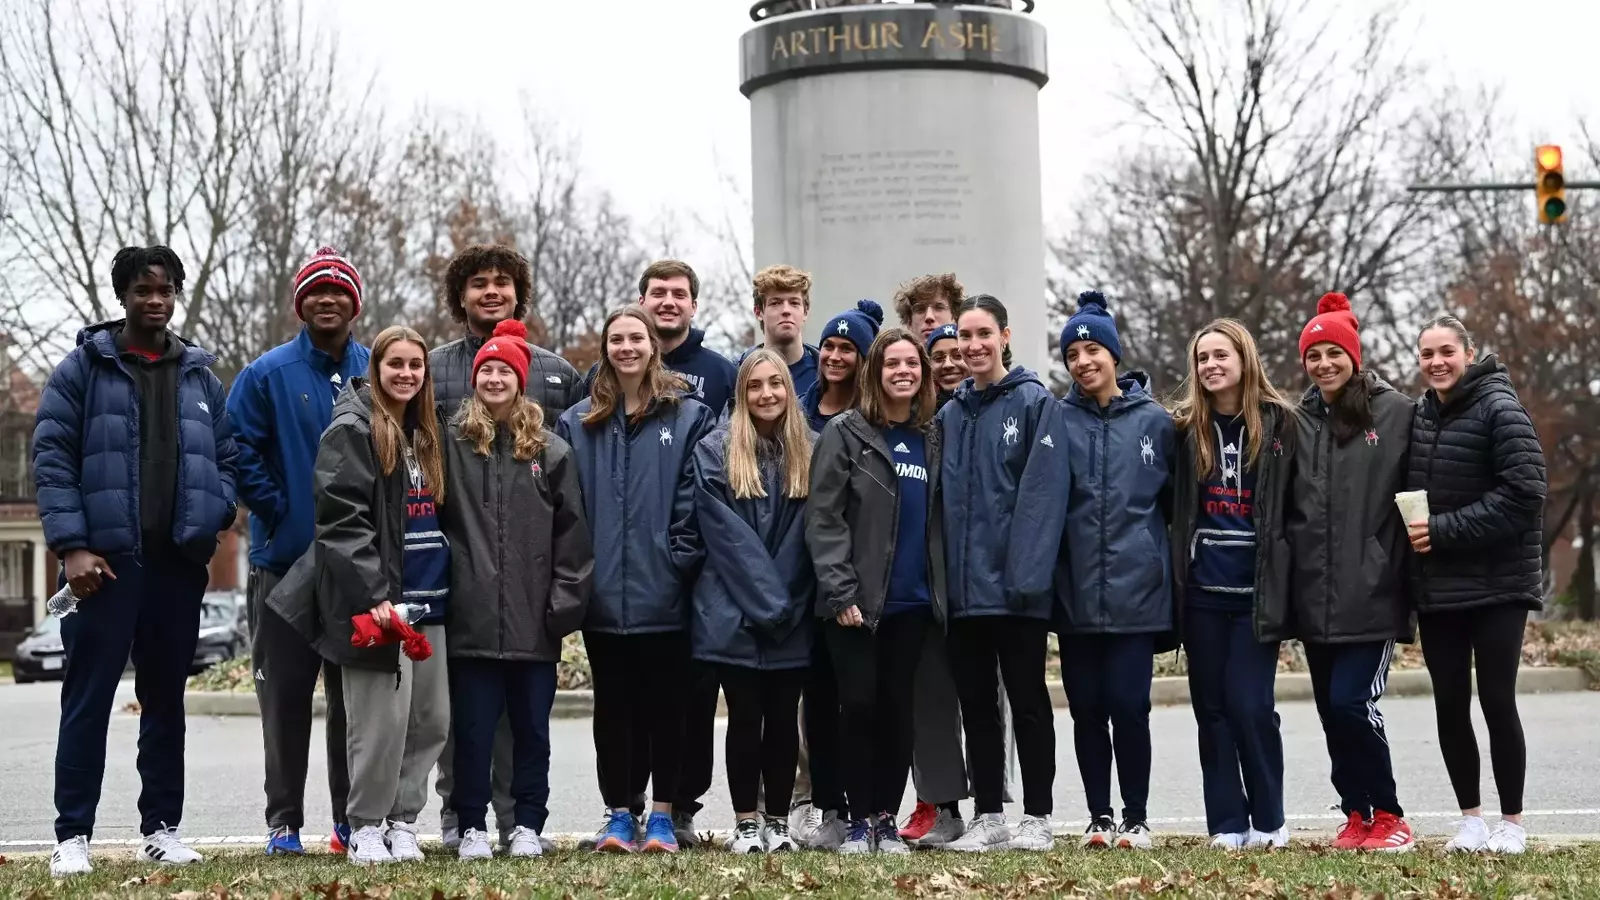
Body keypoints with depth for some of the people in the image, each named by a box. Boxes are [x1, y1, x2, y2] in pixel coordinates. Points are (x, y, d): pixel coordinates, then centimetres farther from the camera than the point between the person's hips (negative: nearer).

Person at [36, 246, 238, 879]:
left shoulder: (200, 375, 13)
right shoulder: (84, 367, 2)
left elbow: (225, 458, 16)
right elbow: (51, 457, -4)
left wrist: (210, 520, -4)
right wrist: (71, 544, -13)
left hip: (178, 563, 4)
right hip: (105, 560, -4)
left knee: (165, 701, 10)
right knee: (88, 700, -2)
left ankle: (161, 829, 18)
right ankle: (73, 836, 2)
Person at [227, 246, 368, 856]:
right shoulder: (267, 375, -1)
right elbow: (241, 451, -5)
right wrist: (278, 510, -9)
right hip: (286, 558, -2)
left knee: (356, 694, 7)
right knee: (285, 695, 1)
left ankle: (353, 817, 16)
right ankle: (284, 821, 9)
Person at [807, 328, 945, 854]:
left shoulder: (932, 438, 12)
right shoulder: (846, 433, -2)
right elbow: (823, 518, -8)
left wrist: (941, 588, 9)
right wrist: (840, 591, -15)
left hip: (911, 602, 4)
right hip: (855, 602, -4)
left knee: (897, 707, 6)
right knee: (859, 705, -3)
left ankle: (887, 819, 13)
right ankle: (859, 820, 8)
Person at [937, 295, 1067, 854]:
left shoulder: (1035, 403, -4)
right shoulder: (949, 415, 13)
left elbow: (1043, 493, -12)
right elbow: (944, 498, 13)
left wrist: (1027, 573, -20)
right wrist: (942, 573, 3)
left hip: (1016, 588, -5)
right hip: (963, 587, 5)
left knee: (1027, 701, 2)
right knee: (976, 704, 9)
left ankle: (1037, 819, 10)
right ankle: (988, 817, 17)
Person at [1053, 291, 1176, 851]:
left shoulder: (1155, 422, 4)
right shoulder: (1059, 423, 5)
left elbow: (1175, 504, 10)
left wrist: (1167, 568, 8)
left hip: (1136, 593, -1)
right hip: (1076, 595, 1)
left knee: (1128, 706, -4)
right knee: (1087, 710, 6)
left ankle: (1136, 819, 9)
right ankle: (1099, 817, 17)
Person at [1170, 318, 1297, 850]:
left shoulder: (1279, 424, 0)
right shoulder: (1185, 429, 6)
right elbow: (1171, 509, 10)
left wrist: (1283, 585, -4)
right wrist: (1174, 579, 3)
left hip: (1255, 591, -3)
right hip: (1201, 592, 3)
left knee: (1249, 705, -7)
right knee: (1212, 708, 6)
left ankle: (1269, 822, 8)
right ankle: (1227, 824, 13)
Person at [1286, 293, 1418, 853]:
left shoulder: (1396, 412, -2)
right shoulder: (1300, 421, 9)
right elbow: (1285, 506, 14)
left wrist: (1409, 578, -6)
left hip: (1371, 595, -4)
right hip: (1315, 598, 5)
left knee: (1351, 703, -12)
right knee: (1332, 712, 9)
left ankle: (1388, 817, 4)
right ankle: (1356, 817, 21)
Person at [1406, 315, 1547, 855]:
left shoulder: (1499, 409, -10)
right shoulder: (1419, 415, 9)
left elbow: (1523, 493, -18)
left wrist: (1444, 530, -20)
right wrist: (1412, 532, 1)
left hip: (1497, 585, -6)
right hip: (1436, 588, 6)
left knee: (1497, 702, -3)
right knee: (1450, 704, 7)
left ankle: (1511, 823, 9)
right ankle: (1470, 818, 19)